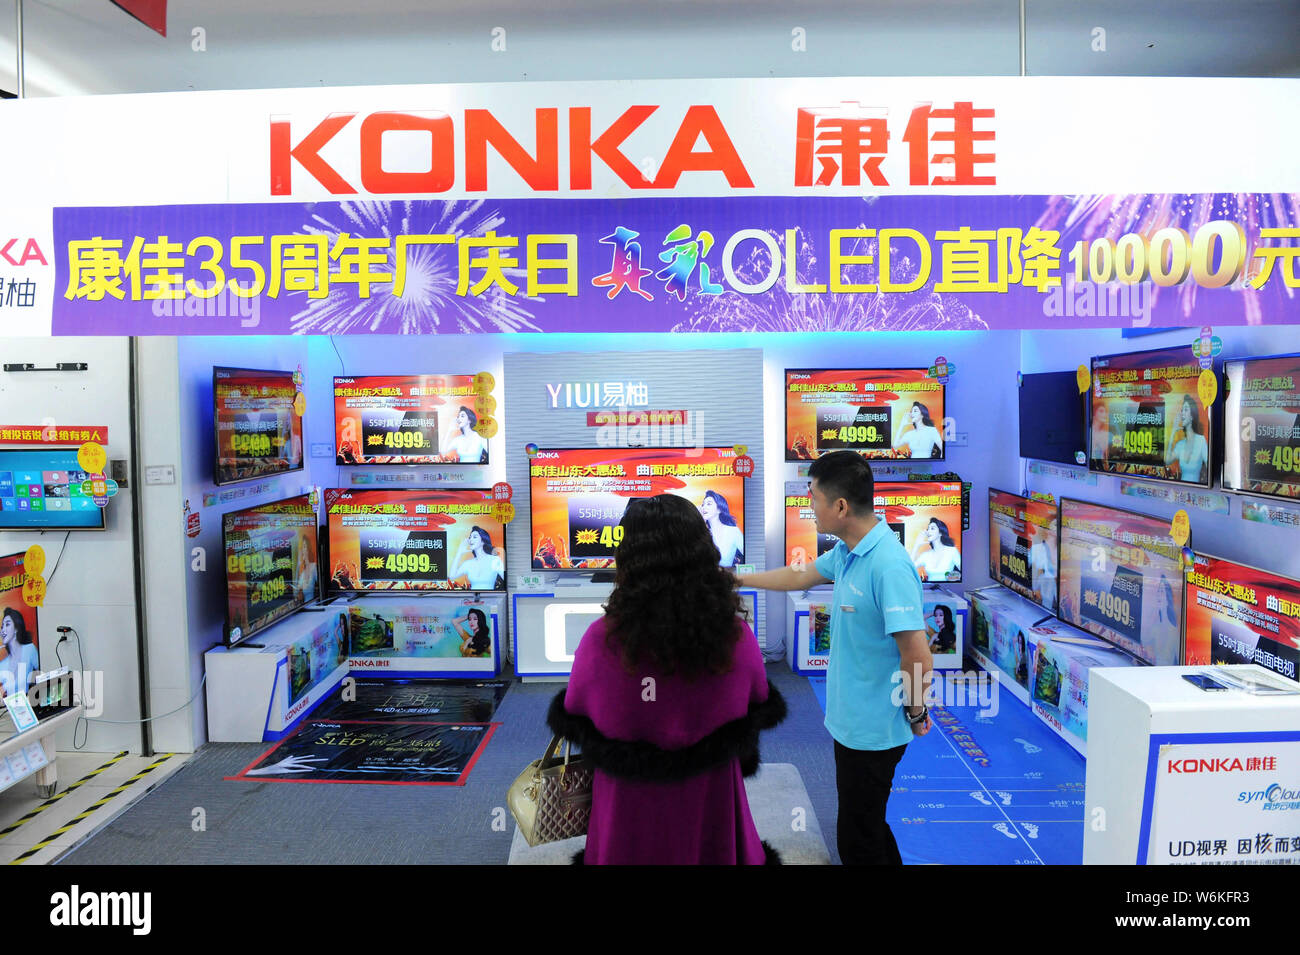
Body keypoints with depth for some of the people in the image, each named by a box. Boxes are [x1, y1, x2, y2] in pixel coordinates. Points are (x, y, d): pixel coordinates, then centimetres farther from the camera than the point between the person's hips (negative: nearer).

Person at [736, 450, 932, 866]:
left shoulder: (888, 565, -27)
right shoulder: (846, 552, 2)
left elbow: (918, 658, -26)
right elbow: (800, 576, 21)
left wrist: (916, 712, -11)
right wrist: (738, 579, 24)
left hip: (872, 732, -9)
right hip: (851, 722, 9)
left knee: (859, 841, 6)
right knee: (867, 826, 24)